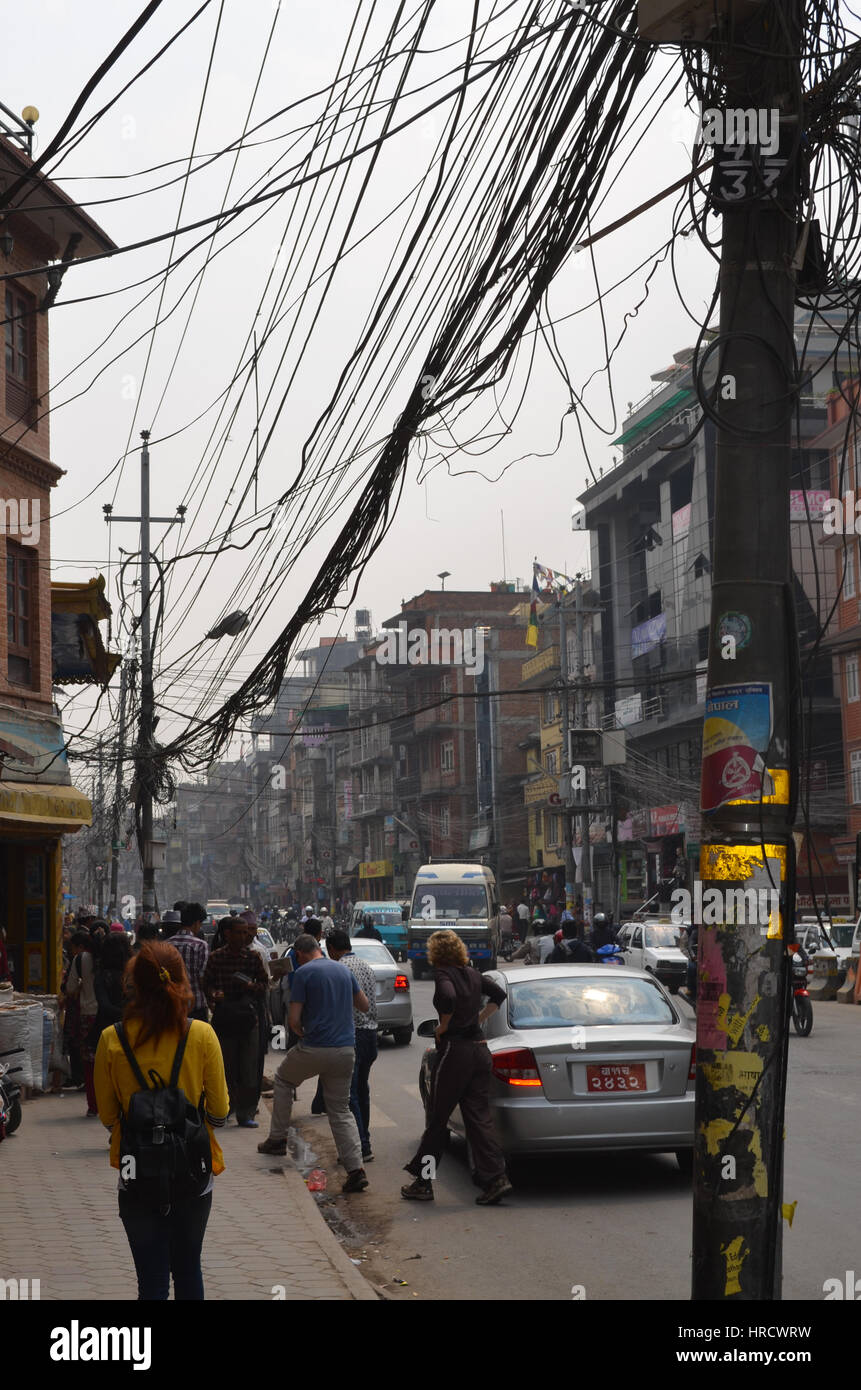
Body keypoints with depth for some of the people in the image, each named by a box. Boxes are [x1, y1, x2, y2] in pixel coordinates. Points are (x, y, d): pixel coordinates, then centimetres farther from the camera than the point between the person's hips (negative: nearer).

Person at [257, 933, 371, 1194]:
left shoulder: (304, 973, -6)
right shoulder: (344, 971, 11)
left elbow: (294, 1020, -9)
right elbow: (365, 1006, 20)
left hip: (314, 1049, -4)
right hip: (346, 1050, 4)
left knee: (283, 1079, 25)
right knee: (340, 1110, 10)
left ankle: (277, 1139, 27)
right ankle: (355, 1169, -5)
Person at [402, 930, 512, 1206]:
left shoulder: (443, 973, -8)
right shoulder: (472, 974, 13)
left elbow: (448, 998, -26)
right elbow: (498, 994, 20)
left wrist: (444, 1026, -11)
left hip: (455, 1050, -7)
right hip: (479, 1050, 7)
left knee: (437, 1119, 3)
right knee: (478, 1118, 5)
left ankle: (423, 1181, 10)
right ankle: (496, 1179, -5)